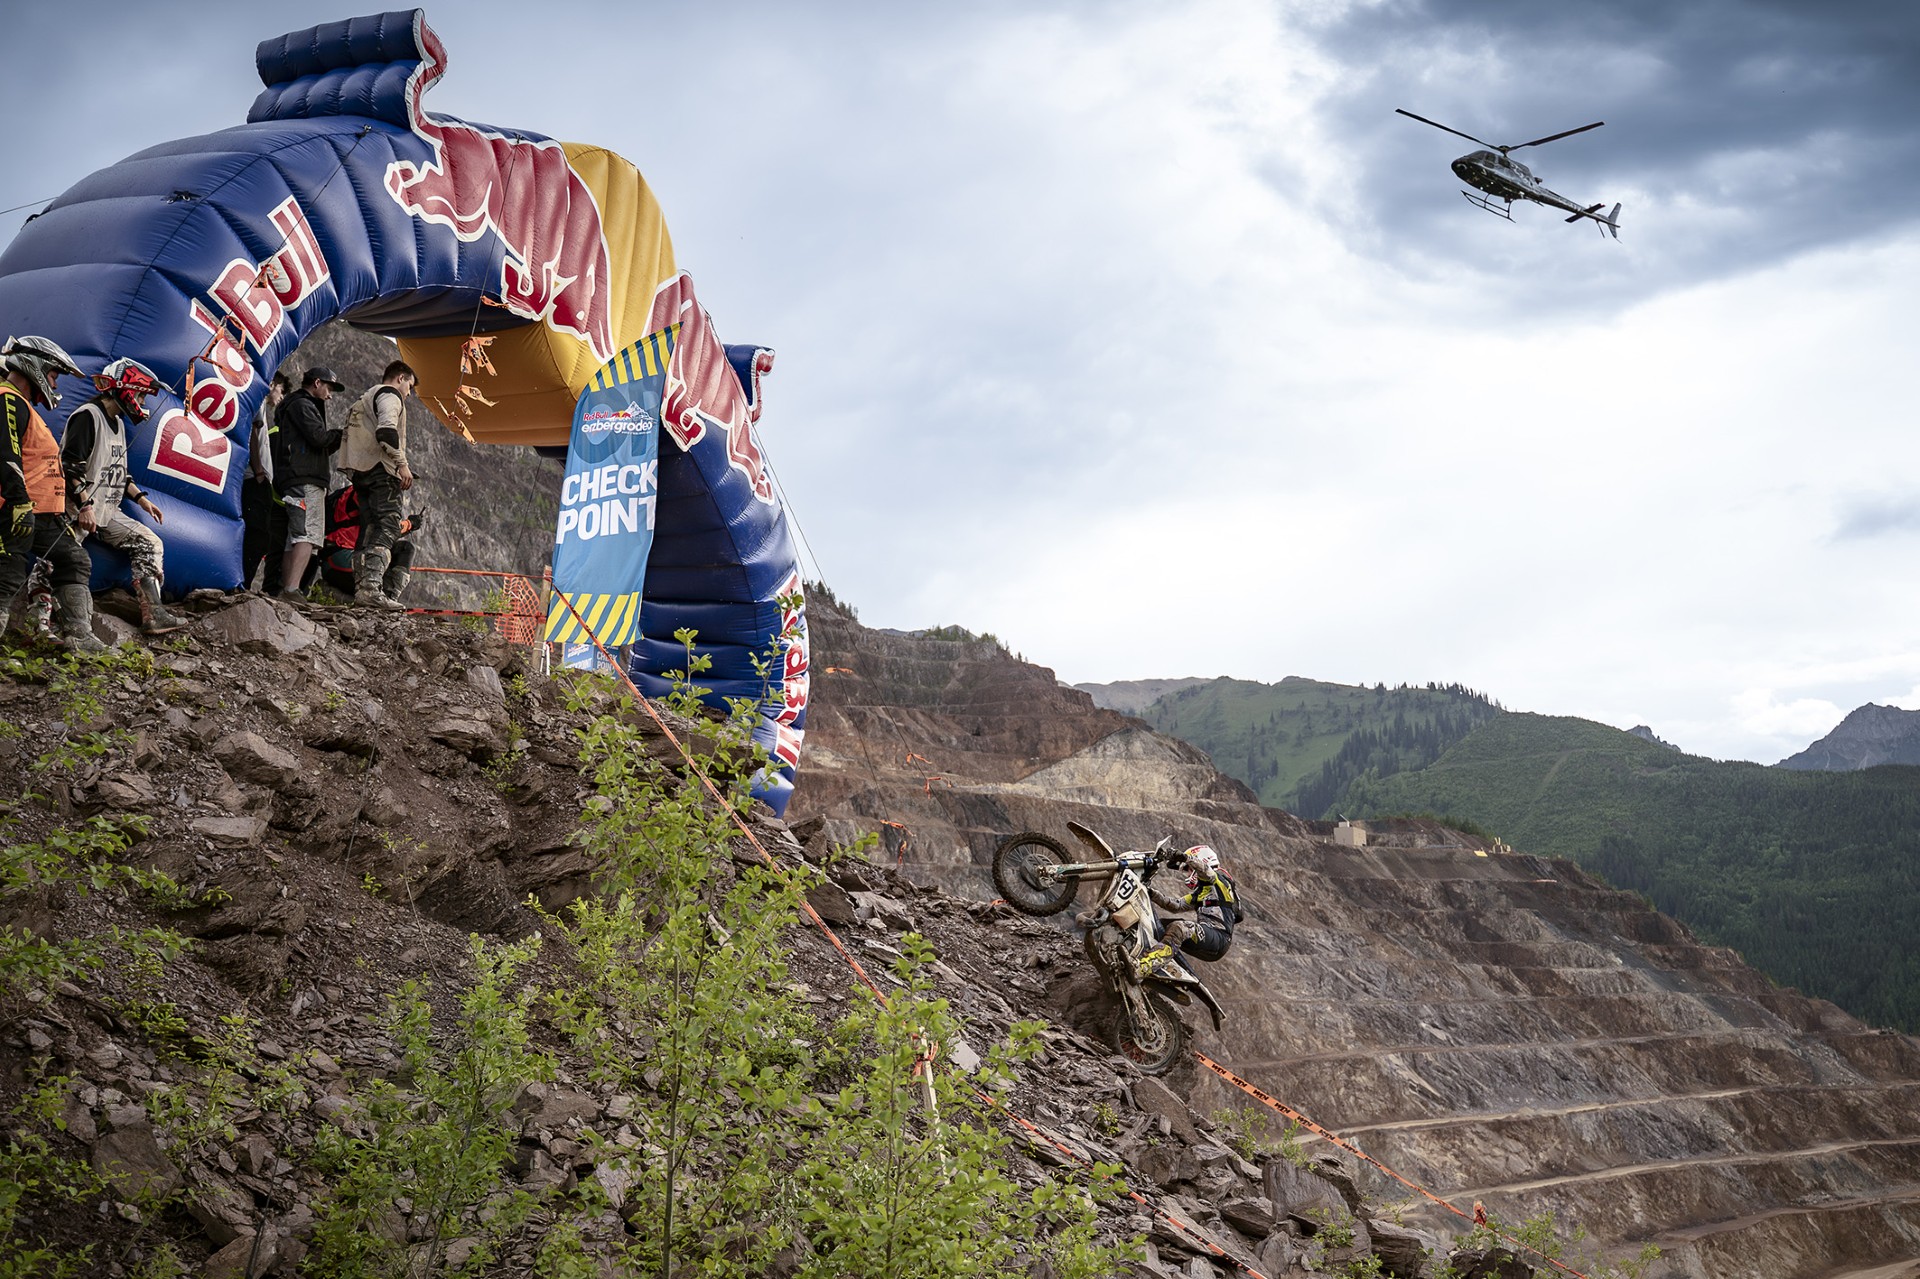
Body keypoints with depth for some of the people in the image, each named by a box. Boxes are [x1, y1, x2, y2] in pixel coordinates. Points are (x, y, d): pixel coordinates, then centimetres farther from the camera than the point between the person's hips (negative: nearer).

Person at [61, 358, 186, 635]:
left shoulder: (117, 423, 22)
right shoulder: (88, 415, -9)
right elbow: (70, 465, -17)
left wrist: (141, 499, 15)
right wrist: (85, 505, -23)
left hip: (108, 513, 9)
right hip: (79, 510, -9)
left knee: (150, 543, 0)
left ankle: (153, 614, -5)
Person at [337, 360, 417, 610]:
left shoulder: (363, 400, 31)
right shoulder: (390, 395, 1)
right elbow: (386, 430, -18)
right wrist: (402, 464, -20)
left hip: (359, 471, 10)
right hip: (382, 470, -10)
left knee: (369, 532, 8)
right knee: (388, 528, -16)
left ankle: (360, 588, 1)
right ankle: (371, 588, -30)